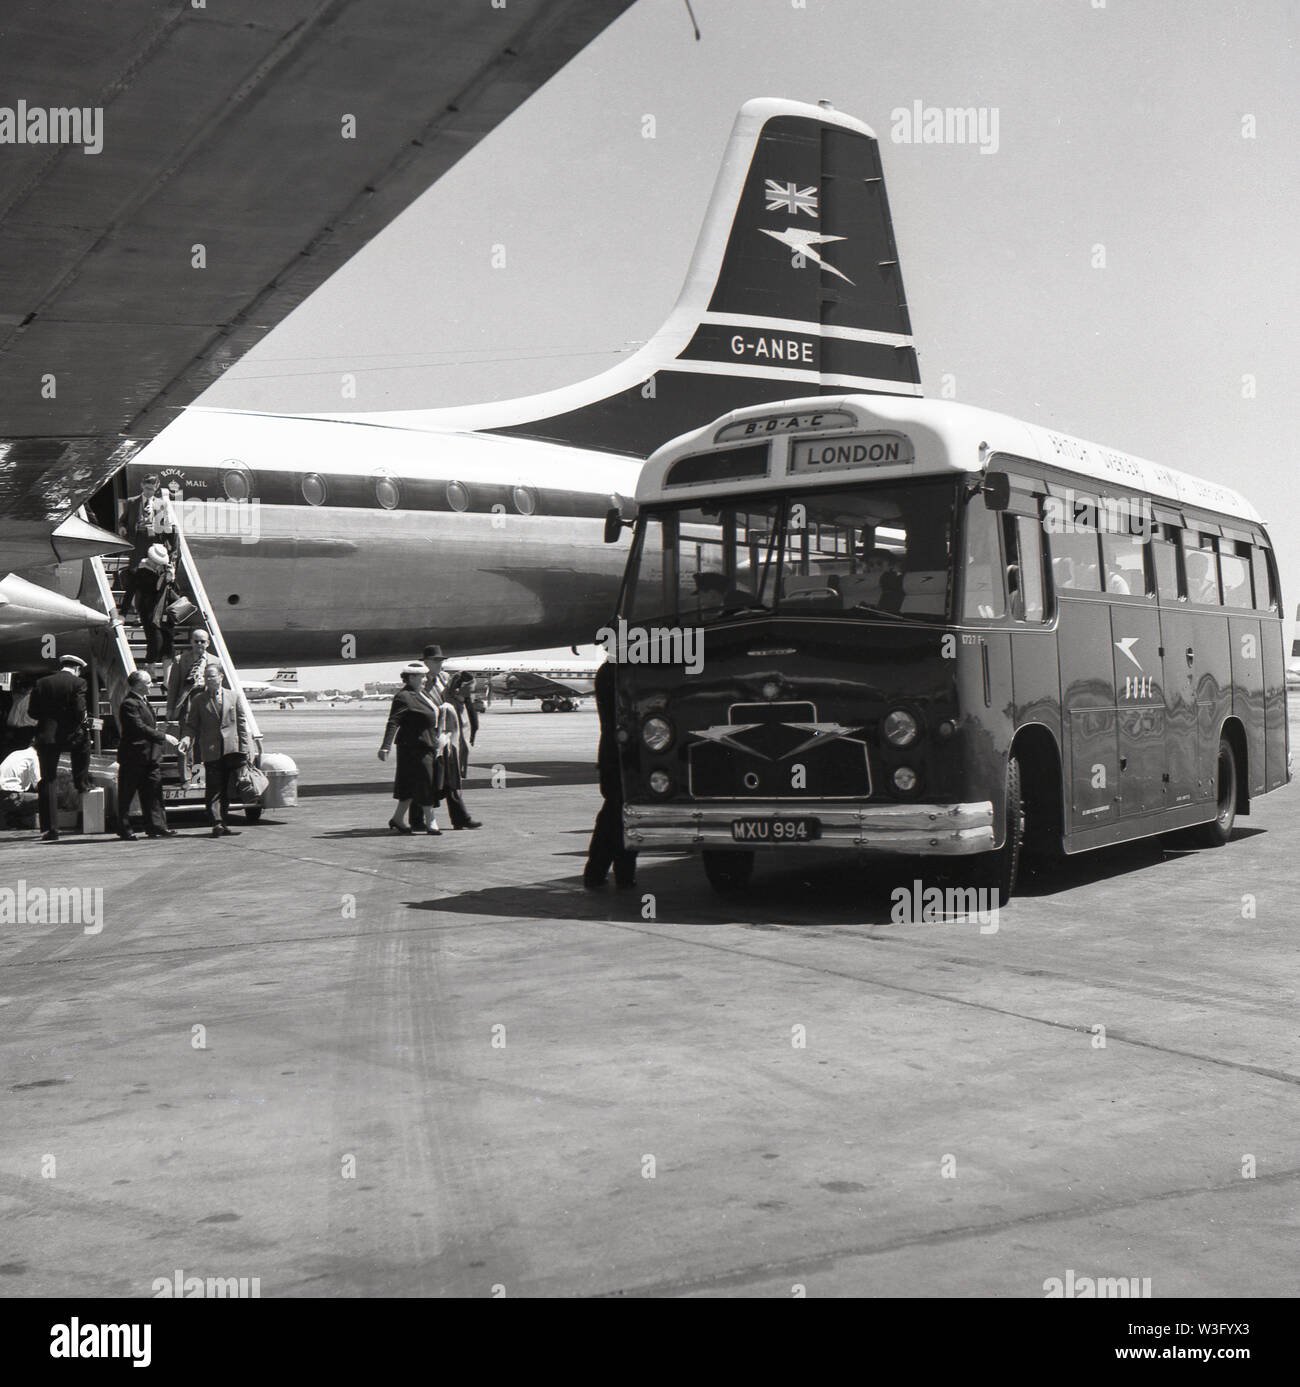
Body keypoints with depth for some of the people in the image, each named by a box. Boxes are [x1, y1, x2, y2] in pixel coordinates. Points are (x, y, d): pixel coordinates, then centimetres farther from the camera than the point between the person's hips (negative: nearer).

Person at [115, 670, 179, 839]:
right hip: (133, 757, -9)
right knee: (126, 795, 3)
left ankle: (156, 827, 7)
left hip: (150, 756, 9)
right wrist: (163, 737, -20)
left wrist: (164, 737, 10)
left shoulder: (143, 701, 15)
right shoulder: (129, 704, -16)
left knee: (153, 793, 5)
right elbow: (140, 728, -23)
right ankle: (124, 830, 10)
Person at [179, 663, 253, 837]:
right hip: (211, 751, -2)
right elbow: (192, 725, 6)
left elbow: (241, 723, 12)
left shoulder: (233, 696, 12)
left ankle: (225, 824, 14)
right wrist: (187, 739, -15)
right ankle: (217, 823, -10)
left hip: (232, 750, 2)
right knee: (213, 789, -8)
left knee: (227, 789, 7)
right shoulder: (198, 700, 8)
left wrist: (246, 748, 6)